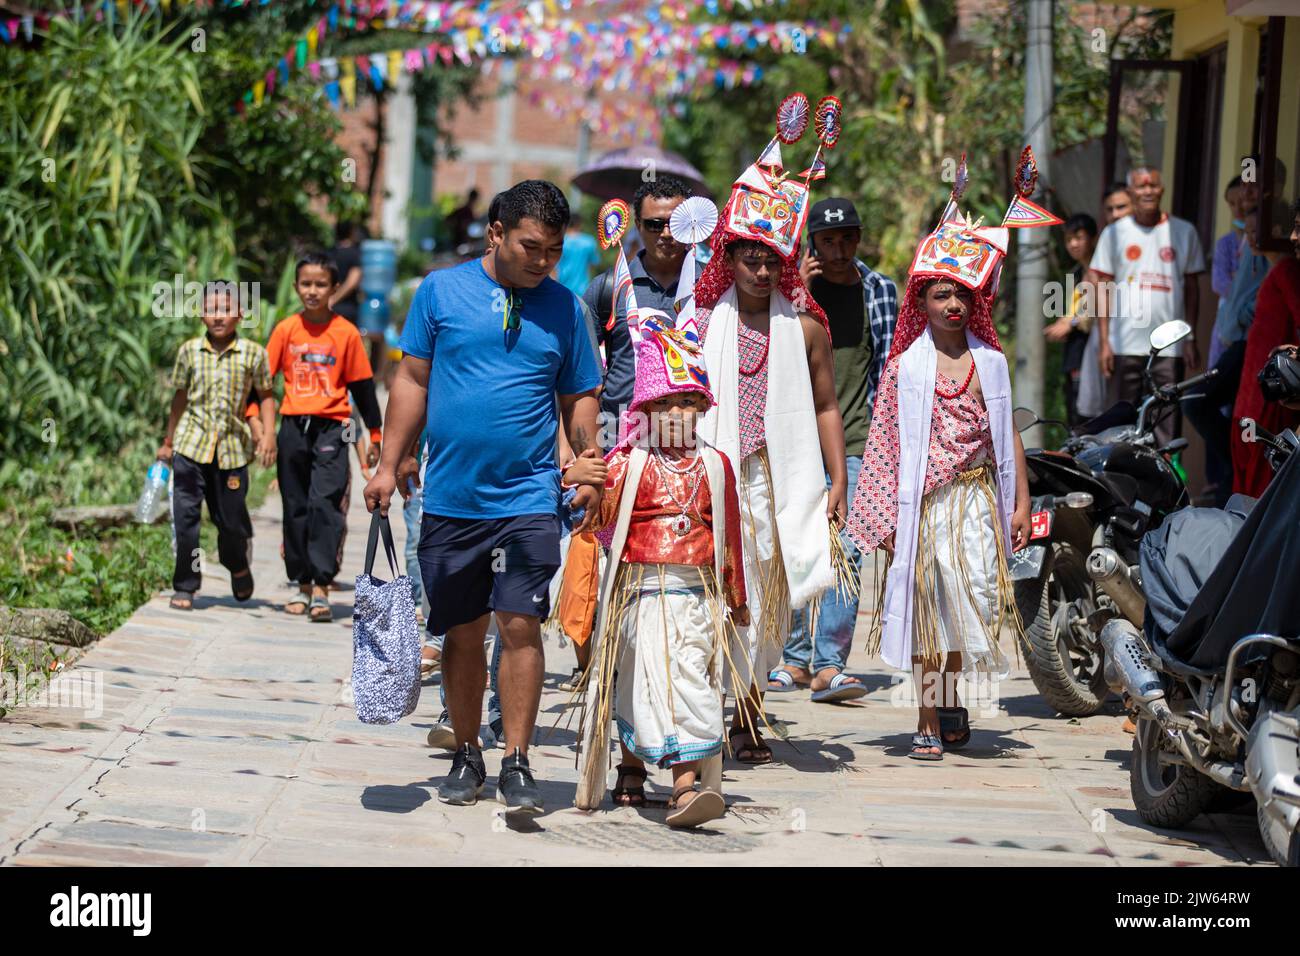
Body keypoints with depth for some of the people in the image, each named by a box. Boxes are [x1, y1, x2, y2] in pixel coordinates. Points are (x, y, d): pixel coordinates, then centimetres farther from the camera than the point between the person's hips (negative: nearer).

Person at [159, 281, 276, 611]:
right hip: (191, 444, 1)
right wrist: (168, 442, 18)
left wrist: (268, 434, -4)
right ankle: (185, 586, 5)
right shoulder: (189, 351, 3)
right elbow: (180, 397, 13)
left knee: (231, 519, 7)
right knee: (186, 516, -5)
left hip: (232, 447, 0)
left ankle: (238, 567, 38)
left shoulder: (253, 354, 0)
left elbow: (265, 396, 9)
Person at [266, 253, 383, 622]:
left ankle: (321, 589, -13)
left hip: (331, 427, -3)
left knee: (325, 503, -13)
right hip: (293, 426, 3)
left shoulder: (346, 333, 0)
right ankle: (302, 586, 18)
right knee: (296, 508, 8)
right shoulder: (286, 330, 5)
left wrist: (374, 435, 9)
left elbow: (362, 385, 6)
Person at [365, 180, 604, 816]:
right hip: (451, 496, 1)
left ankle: (516, 764, -5)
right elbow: (413, 380, 7)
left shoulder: (562, 308, 6)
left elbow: (579, 398, 12)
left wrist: (588, 468, -1)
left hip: (528, 497, 0)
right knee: (462, 632, 9)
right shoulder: (441, 290, 3)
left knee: (520, 624, -10)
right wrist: (390, 465, 3)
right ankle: (465, 757, 23)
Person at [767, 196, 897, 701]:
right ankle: (796, 658, 18)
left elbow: (889, 366, 14)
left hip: (854, 442, -1)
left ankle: (829, 665, -12)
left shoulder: (880, 290, 9)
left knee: (844, 553, -11)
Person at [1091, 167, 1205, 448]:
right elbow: (1104, 288, 6)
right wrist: (1104, 341, -1)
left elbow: (1192, 287, 10)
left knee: (1167, 423, -3)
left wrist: (1191, 338, 3)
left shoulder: (1184, 232, 7)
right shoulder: (1115, 233, 7)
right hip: (1124, 346, 0)